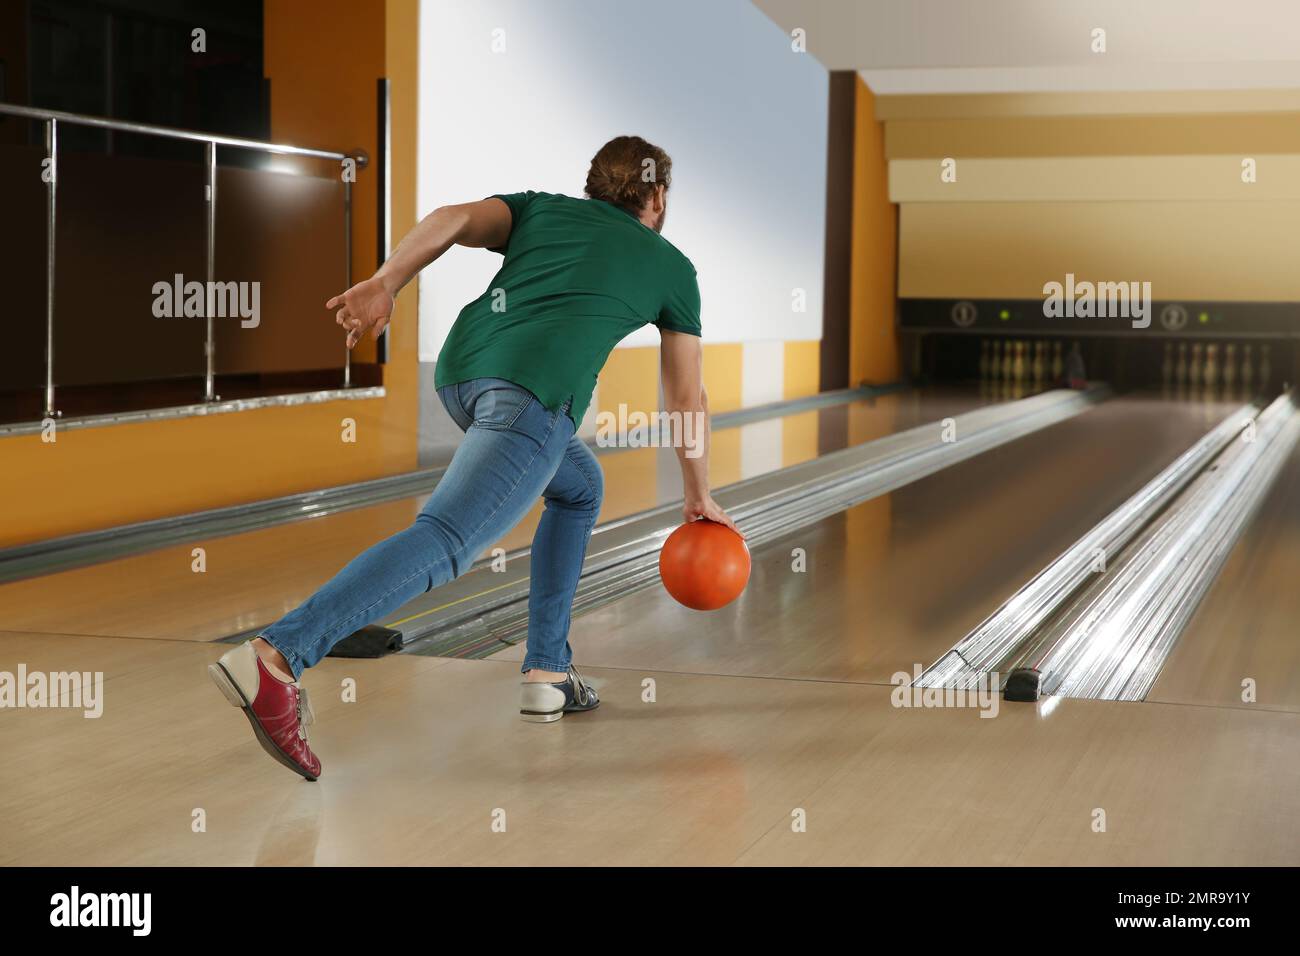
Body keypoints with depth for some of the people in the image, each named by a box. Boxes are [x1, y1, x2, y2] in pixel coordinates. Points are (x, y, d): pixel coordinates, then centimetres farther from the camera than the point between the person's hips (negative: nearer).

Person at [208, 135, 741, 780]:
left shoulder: (543, 208, 30)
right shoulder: (671, 266, 26)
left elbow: (454, 219, 9)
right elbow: (687, 401, 30)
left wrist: (383, 283, -2)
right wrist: (699, 497, 42)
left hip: (462, 369, 6)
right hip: (537, 390, -6)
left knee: (579, 488, 29)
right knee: (444, 541, -19)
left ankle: (547, 674, 24)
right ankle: (275, 657, -38)